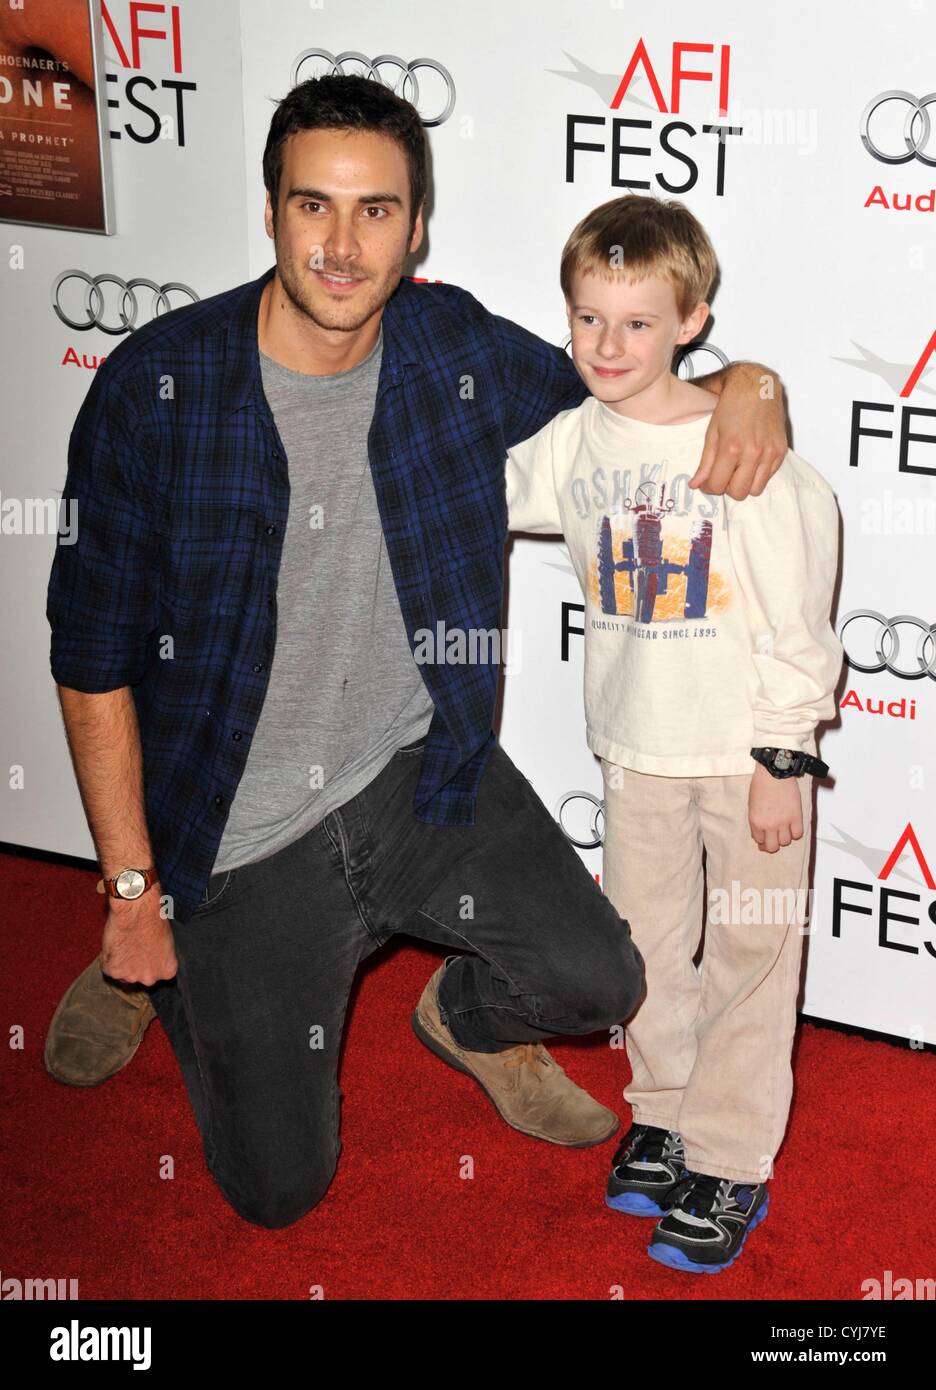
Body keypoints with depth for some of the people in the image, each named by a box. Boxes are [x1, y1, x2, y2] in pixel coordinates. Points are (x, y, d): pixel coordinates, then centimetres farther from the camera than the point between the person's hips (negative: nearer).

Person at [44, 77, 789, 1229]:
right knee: (278, 1187, 4)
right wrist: (132, 888, -9)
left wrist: (740, 386, -16)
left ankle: (466, 1021, 23)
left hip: (418, 769, 3)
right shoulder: (154, 389, -18)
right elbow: (94, 660, -11)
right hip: (238, 823, -3)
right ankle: (156, 975, 33)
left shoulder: (461, 349, -8)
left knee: (593, 978, -14)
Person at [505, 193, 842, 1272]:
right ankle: (664, 1115, 36)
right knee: (647, 944, 17)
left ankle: (730, 1164, 18)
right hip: (636, 748, 5)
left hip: (747, 754, -5)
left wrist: (783, 760, -13)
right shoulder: (569, 443, -3)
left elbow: (793, 617, -14)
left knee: (748, 955, 6)